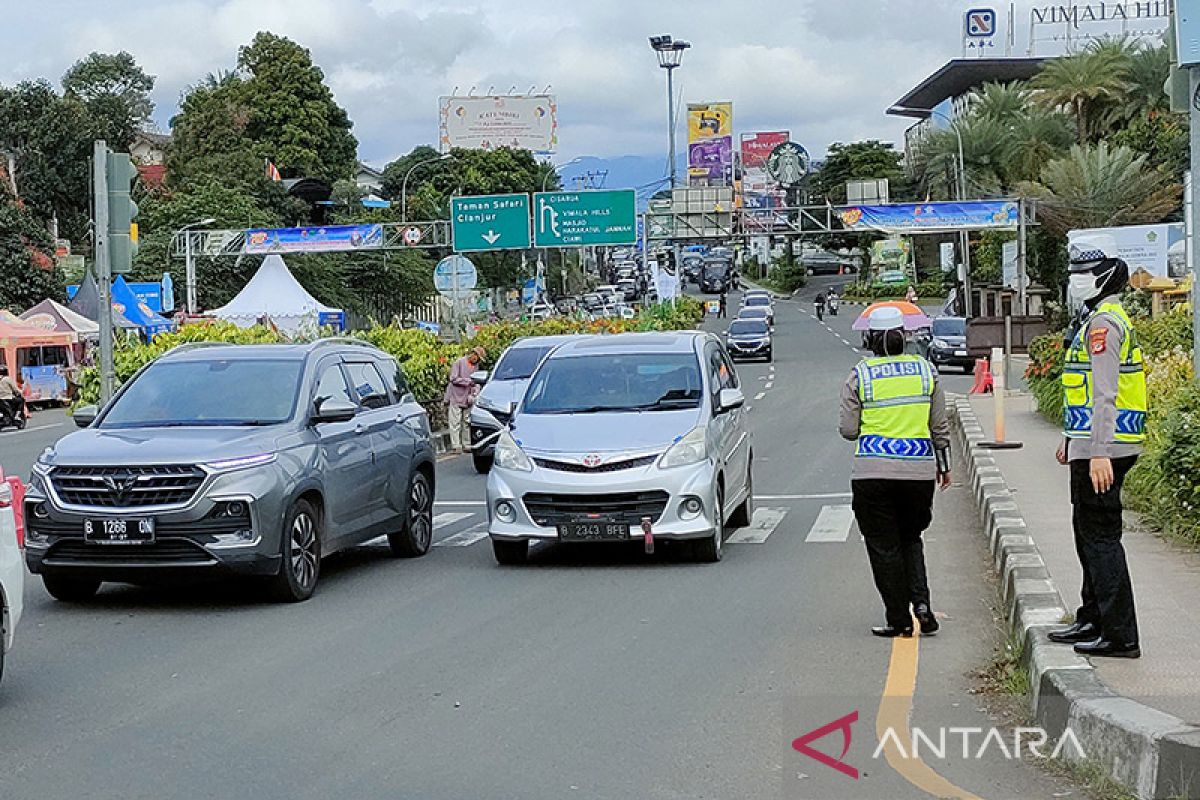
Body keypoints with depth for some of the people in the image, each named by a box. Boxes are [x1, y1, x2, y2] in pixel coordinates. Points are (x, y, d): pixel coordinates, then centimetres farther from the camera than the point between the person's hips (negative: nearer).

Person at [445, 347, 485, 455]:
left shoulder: (476, 366, 10)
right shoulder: (459, 363, -7)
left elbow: (476, 382, 12)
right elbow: (453, 379, -12)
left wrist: (474, 394, -5)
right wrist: (468, 381, -16)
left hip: (468, 400, 6)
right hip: (456, 398, -6)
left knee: (467, 423, 8)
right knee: (455, 423, -6)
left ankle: (466, 444, 14)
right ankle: (456, 446, -7)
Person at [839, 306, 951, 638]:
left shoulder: (859, 375, -4)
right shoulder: (925, 369, 3)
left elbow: (848, 430, -2)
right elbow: (940, 426, 7)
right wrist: (944, 465, 19)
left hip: (874, 473, -3)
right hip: (919, 471, 3)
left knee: (884, 547, 6)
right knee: (910, 538, 20)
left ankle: (899, 620, 7)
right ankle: (921, 602, 1)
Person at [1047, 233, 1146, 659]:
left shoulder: (1104, 324, -15)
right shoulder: (1099, 320, 18)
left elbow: (1106, 394, -23)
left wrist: (1099, 453, -27)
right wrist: (1072, 439, 31)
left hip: (1102, 450, -11)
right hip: (1091, 446, 11)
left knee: (1100, 537, -7)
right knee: (1088, 532, 19)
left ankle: (1120, 636, -4)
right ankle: (1093, 620, 30)